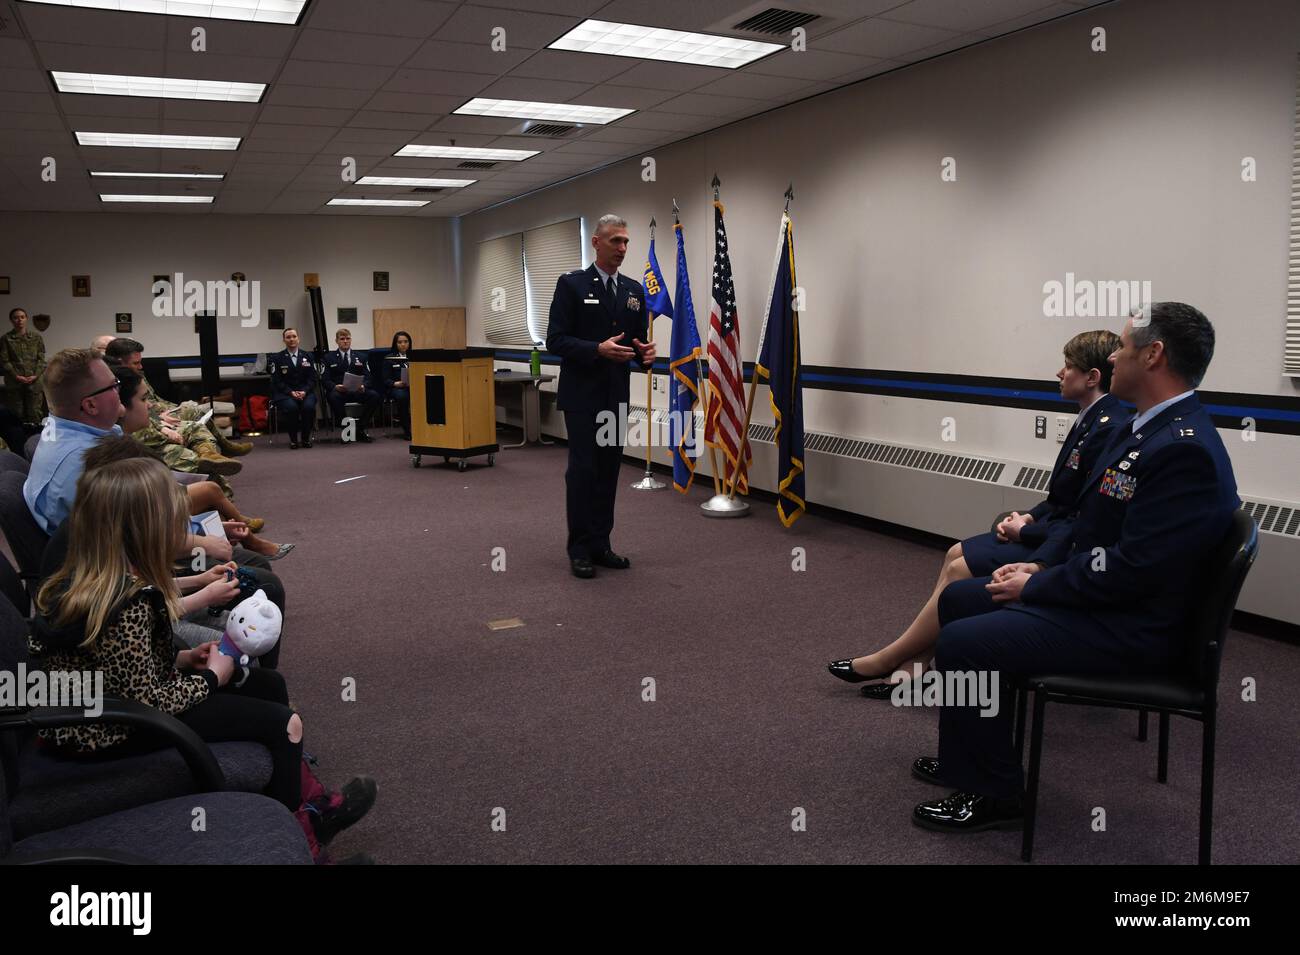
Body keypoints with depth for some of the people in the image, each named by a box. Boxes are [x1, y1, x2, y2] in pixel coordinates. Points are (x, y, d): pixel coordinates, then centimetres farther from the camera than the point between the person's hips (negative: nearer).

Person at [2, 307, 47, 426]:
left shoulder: (36, 336, 6)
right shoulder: (6, 338, 3)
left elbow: (41, 358, 4)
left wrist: (36, 375, -8)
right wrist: (16, 376, -10)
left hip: (34, 381, 1)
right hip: (14, 383, 0)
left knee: (35, 413, 0)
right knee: (16, 414, 3)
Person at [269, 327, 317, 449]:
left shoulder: (307, 356, 14)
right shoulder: (277, 358, 7)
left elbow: (312, 378, 7)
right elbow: (276, 381, 0)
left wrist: (304, 391, -11)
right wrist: (291, 392, -15)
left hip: (305, 392, 2)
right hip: (284, 393, -2)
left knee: (309, 406, -32)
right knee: (291, 407, -35)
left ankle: (306, 438, -10)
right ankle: (293, 439, -14)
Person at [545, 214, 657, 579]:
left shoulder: (634, 290, 11)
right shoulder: (571, 284, -5)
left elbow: (639, 339, 14)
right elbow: (555, 340, -10)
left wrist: (645, 352, -10)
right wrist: (599, 349, -23)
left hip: (616, 395, 6)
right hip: (582, 394, -5)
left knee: (609, 470, 9)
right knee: (583, 470, -3)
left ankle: (600, 544, 18)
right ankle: (580, 549, 7)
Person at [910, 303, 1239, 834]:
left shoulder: (1187, 450, -25)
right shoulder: (1142, 428, 7)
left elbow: (1131, 570, -27)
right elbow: (1084, 515, 16)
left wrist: (1035, 587, -16)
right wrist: (1039, 565, 1)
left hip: (1129, 628, -10)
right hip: (1090, 591, 10)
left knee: (962, 644, -19)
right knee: (958, 599, 14)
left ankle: (994, 794, 2)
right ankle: (971, 754, 26)